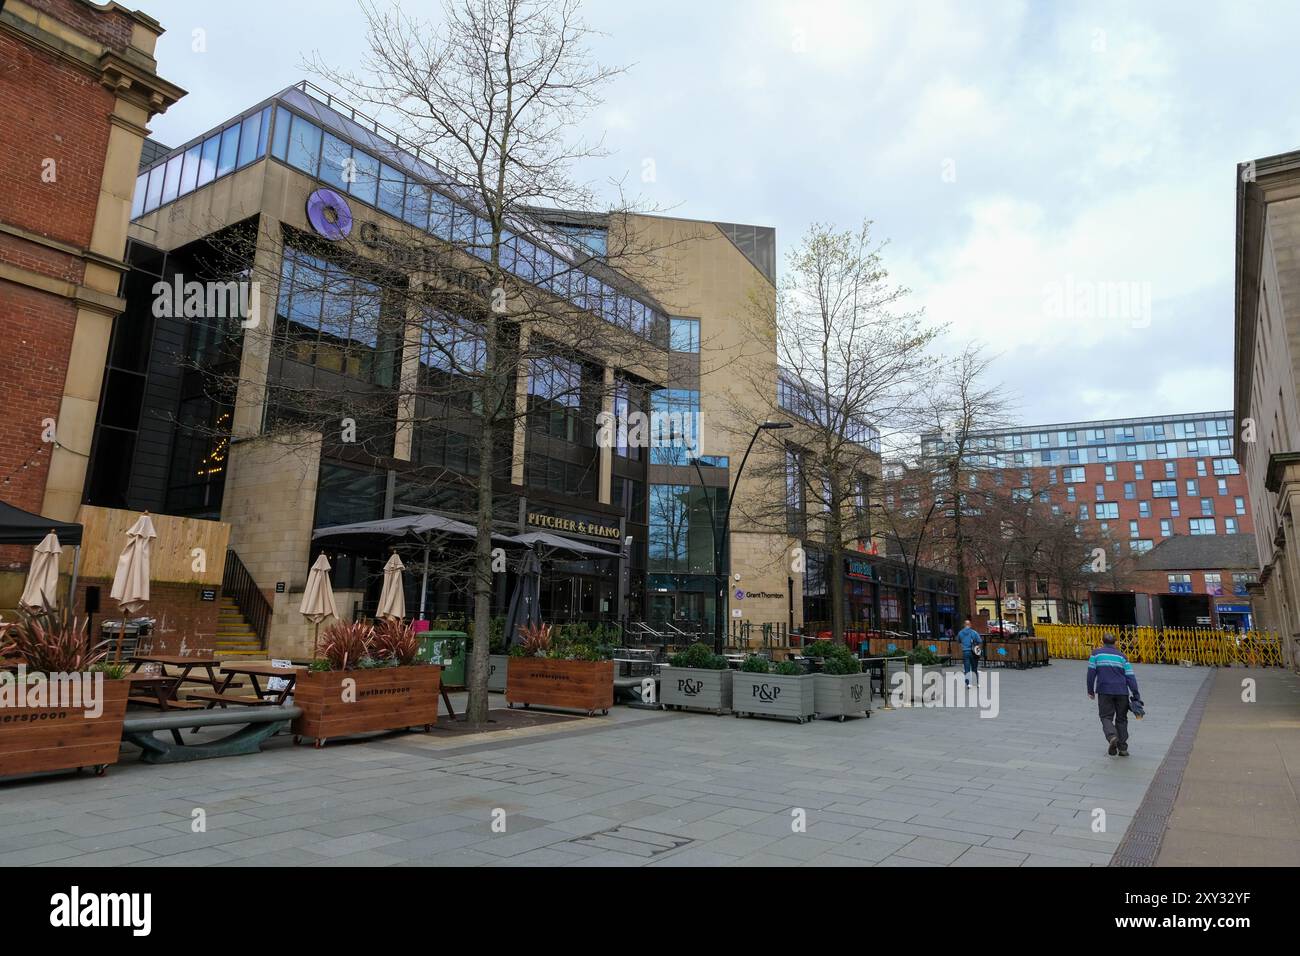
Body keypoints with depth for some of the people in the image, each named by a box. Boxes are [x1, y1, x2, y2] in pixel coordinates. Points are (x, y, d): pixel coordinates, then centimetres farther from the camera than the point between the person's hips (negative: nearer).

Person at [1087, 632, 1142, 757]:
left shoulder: (1096, 654, 5)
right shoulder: (1122, 656, 10)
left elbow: (1091, 673, 0)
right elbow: (1130, 676, 3)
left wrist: (1090, 691, 9)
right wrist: (1136, 695, 4)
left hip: (1104, 691, -2)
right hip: (1122, 691, 2)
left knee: (1106, 717, 5)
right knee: (1121, 719, 13)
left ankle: (1112, 736, -23)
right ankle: (1122, 748, 13)